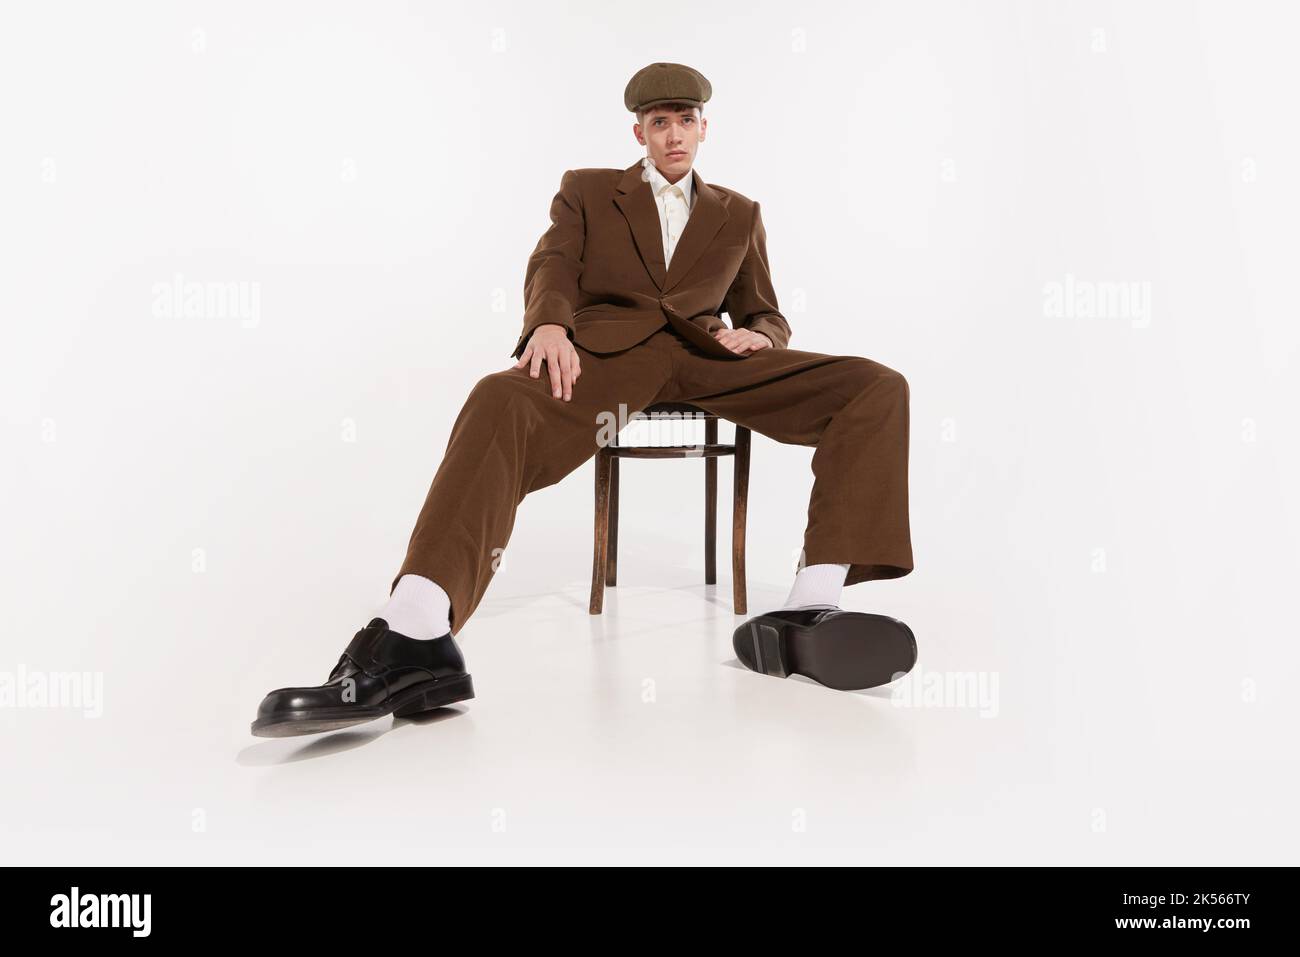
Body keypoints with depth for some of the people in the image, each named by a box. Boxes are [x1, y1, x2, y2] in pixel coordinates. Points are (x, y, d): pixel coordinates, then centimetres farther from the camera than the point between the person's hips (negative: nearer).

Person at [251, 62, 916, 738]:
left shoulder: (739, 214, 28)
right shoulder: (586, 190, 23)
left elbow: (766, 315, 25)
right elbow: (552, 267, 6)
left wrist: (759, 335, -3)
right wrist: (549, 324, -20)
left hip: (706, 355, 3)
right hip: (605, 347, -2)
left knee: (879, 390, -20)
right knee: (501, 402, -37)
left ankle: (808, 616, -34)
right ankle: (414, 643, -50)